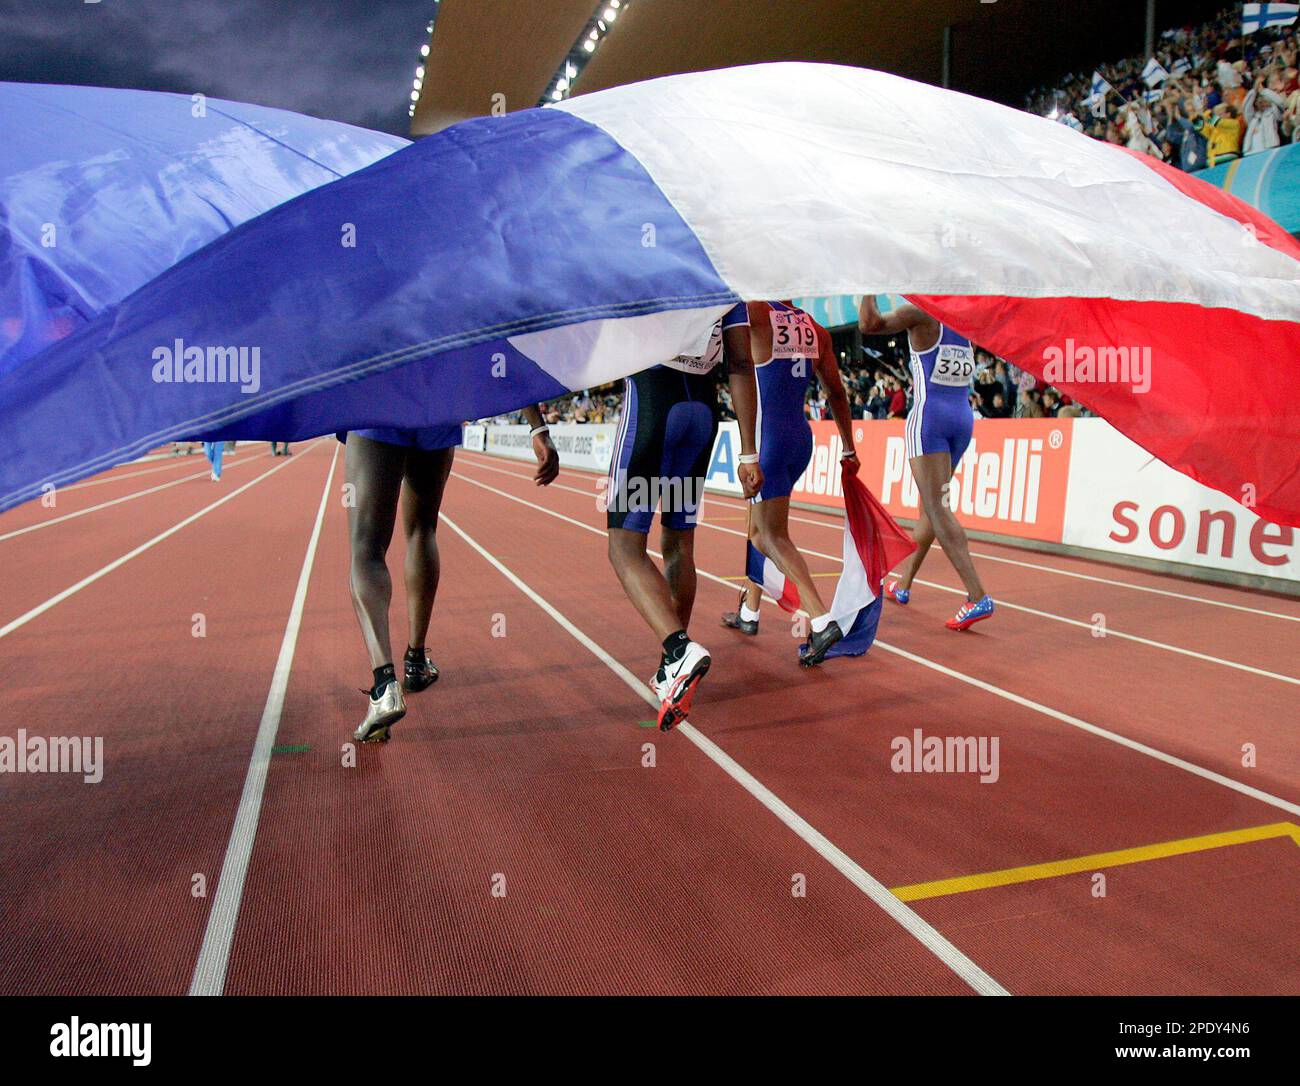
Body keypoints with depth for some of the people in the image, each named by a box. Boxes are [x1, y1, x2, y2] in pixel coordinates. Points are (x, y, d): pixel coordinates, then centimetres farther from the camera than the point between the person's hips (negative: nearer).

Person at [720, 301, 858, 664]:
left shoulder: (756, 312, -10)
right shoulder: (815, 329, 9)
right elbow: (836, 393, 13)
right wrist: (848, 450, 19)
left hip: (767, 440, -7)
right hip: (801, 440, 7)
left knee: (773, 537, -7)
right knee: (758, 528, 20)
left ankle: (821, 622, -20)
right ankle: (748, 614, 33)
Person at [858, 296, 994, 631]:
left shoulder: (922, 314, -5)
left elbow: (869, 323, -18)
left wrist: (868, 291, -2)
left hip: (929, 418, -7)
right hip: (963, 419, 7)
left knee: (938, 509, -11)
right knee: (929, 505, 18)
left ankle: (978, 597, -22)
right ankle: (903, 585, 31)